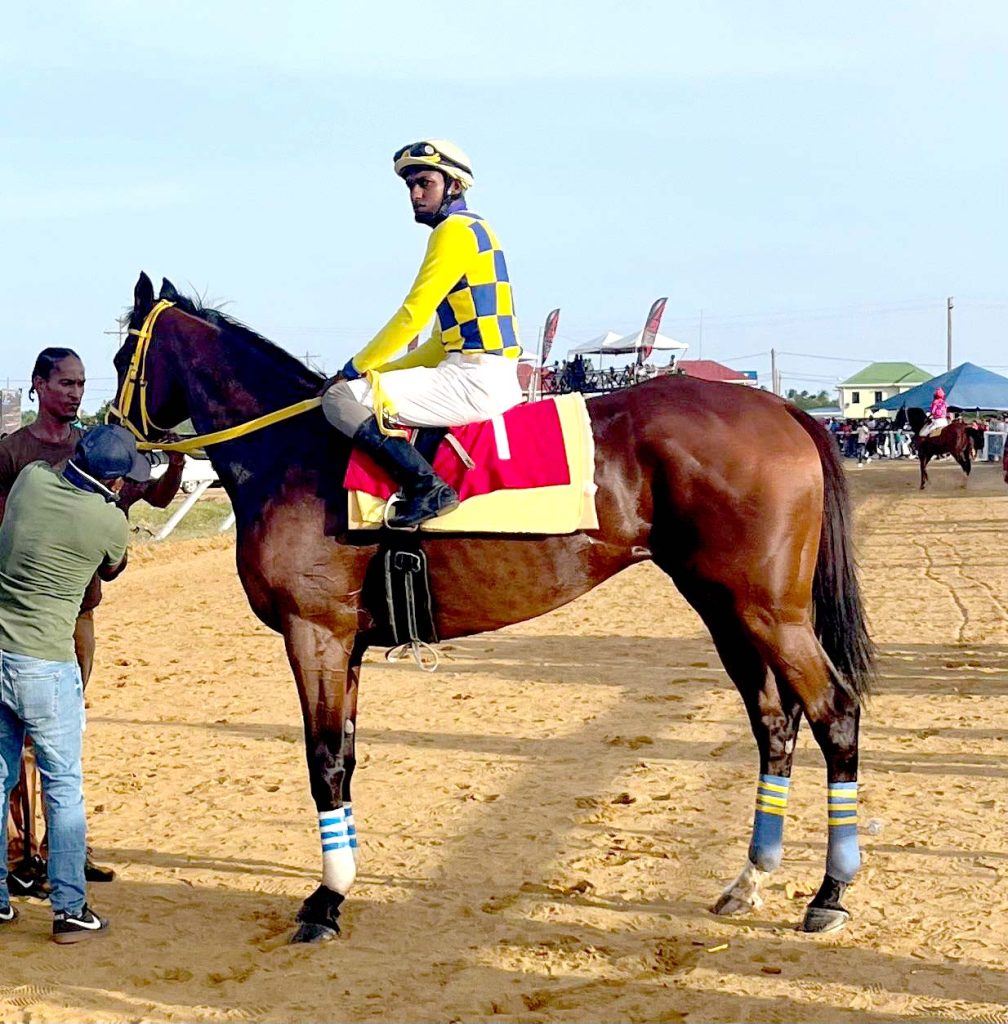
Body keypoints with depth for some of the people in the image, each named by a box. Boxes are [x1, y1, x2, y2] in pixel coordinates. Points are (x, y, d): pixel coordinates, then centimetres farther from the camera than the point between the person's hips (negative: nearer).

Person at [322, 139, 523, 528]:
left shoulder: (456, 230, -8)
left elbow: (413, 315, -13)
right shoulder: (469, 230, 23)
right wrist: (379, 373, 18)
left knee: (343, 399, -14)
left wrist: (356, 369, -4)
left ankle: (428, 490, -17)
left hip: (475, 379, -11)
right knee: (372, 390, 27)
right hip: (489, 379, 11)